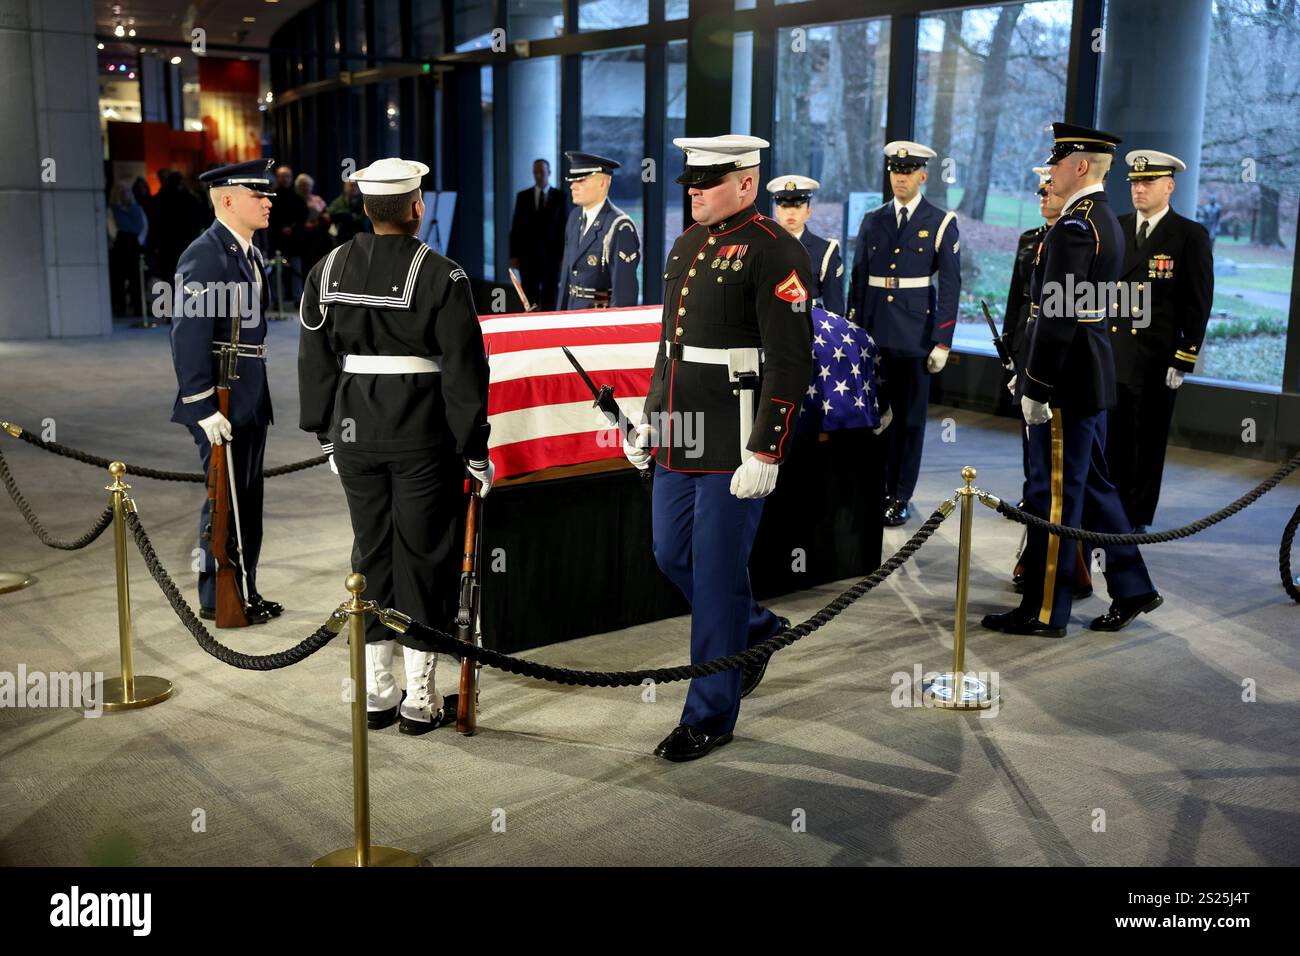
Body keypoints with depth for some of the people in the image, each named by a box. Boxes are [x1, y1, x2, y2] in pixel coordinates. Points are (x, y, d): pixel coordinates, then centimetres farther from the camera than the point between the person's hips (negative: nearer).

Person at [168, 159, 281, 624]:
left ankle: (245, 592, 27)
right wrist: (204, 408, -23)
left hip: (251, 398, 9)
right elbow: (189, 337, -21)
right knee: (226, 500, 0)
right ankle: (218, 600, 13)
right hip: (223, 400, -9)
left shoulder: (249, 253, 13)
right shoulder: (204, 256, -16)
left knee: (248, 500, 16)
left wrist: (259, 397, 18)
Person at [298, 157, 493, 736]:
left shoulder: (328, 271, 3)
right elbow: (464, 372, -12)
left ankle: (376, 693, 22)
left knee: (371, 552, 14)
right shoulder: (441, 276, -12)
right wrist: (475, 450, -5)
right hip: (425, 442, -4)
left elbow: (315, 361, 9)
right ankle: (420, 700, 13)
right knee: (423, 557, 5)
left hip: (355, 437, 4)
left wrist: (327, 436, 17)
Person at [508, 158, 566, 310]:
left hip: (552, 256, -1)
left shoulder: (560, 197, 1)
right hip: (528, 255, 2)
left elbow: (565, 227, -1)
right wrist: (514, 255, 0)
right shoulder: (523, 196, 7)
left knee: (550, 300, 2)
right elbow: (516, 227, 6)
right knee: (529, 301, 3)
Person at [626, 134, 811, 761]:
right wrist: (650, 418, 19)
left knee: (717, 574, 0)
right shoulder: (687, 244, 14)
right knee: (671, 556, 16)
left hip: (737, 447, -8)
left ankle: (710, 716, 15)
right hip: (681, 439, 9)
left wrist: (764, 454, -20)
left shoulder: (775, 253, -13)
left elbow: (791, 363, -17)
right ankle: (757, 630, 41)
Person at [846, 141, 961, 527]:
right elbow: (858, 281, 11)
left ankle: (901, 497, 12)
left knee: (910, 417, 4)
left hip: (915, 336, -3)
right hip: (873, 335, 3)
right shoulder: (872, 221, 10)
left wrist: (942, 342, -8)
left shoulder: (941, 223, 0)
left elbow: (950, 287, -3)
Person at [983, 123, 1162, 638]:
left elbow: (1057, 314, -22)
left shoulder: (1074, 227, -17)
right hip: (1090, 375, 10)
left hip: (1068, 379, -10)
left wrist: (1035, 387, -19)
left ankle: (1045, 611, 8)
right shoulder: (1105, 220, 15)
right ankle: (1132, 589, 26)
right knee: (1091, 485, 18)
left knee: (1053, 494, -2)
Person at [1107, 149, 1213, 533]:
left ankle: (1138, 518, 17)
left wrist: (1184, 360, -10)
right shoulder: (1115, 228, 8)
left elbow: (1199, 304, -5)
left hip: (1156, 360, -3)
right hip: (1110, 355, 4)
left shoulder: (1191, 235, -4)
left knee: (1148, 444, 7)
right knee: (1111, 441, 8)